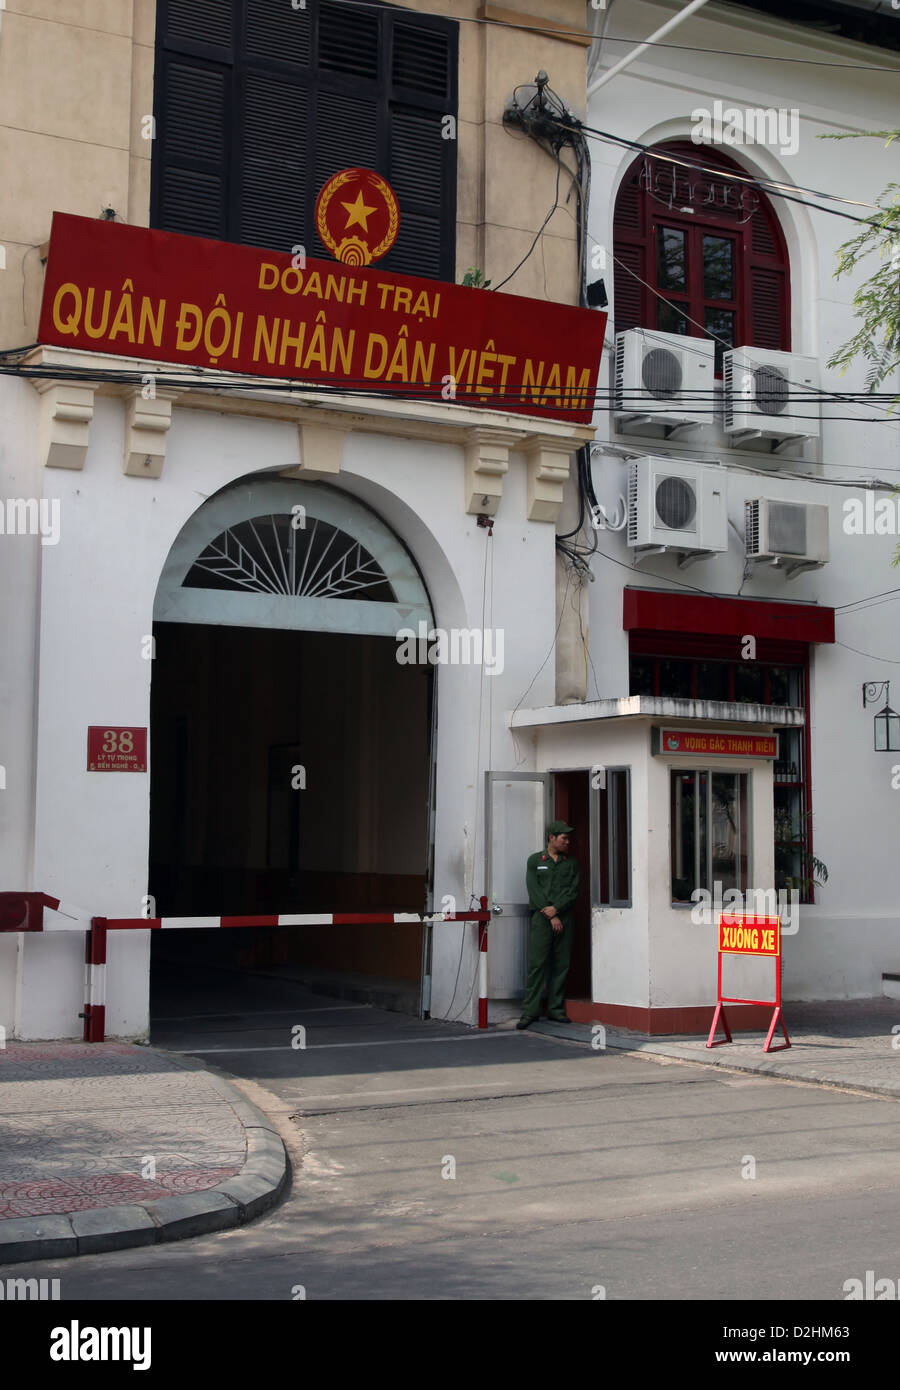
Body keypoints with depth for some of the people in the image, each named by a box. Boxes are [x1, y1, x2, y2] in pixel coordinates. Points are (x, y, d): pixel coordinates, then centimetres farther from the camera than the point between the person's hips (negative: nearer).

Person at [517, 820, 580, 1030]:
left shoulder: (571, 863, 14)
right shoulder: (534, 860, 7)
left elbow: (573, 890, 4)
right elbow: (534, 890, -1)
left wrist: (556, 908, -10)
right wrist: (551, 917, -9)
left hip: (565, 917, 3)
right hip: (542, 917, -3)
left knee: (561, 965, 1)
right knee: (536, 963, -7)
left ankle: (556, 1010, 7)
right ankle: (530, 1011, -6)